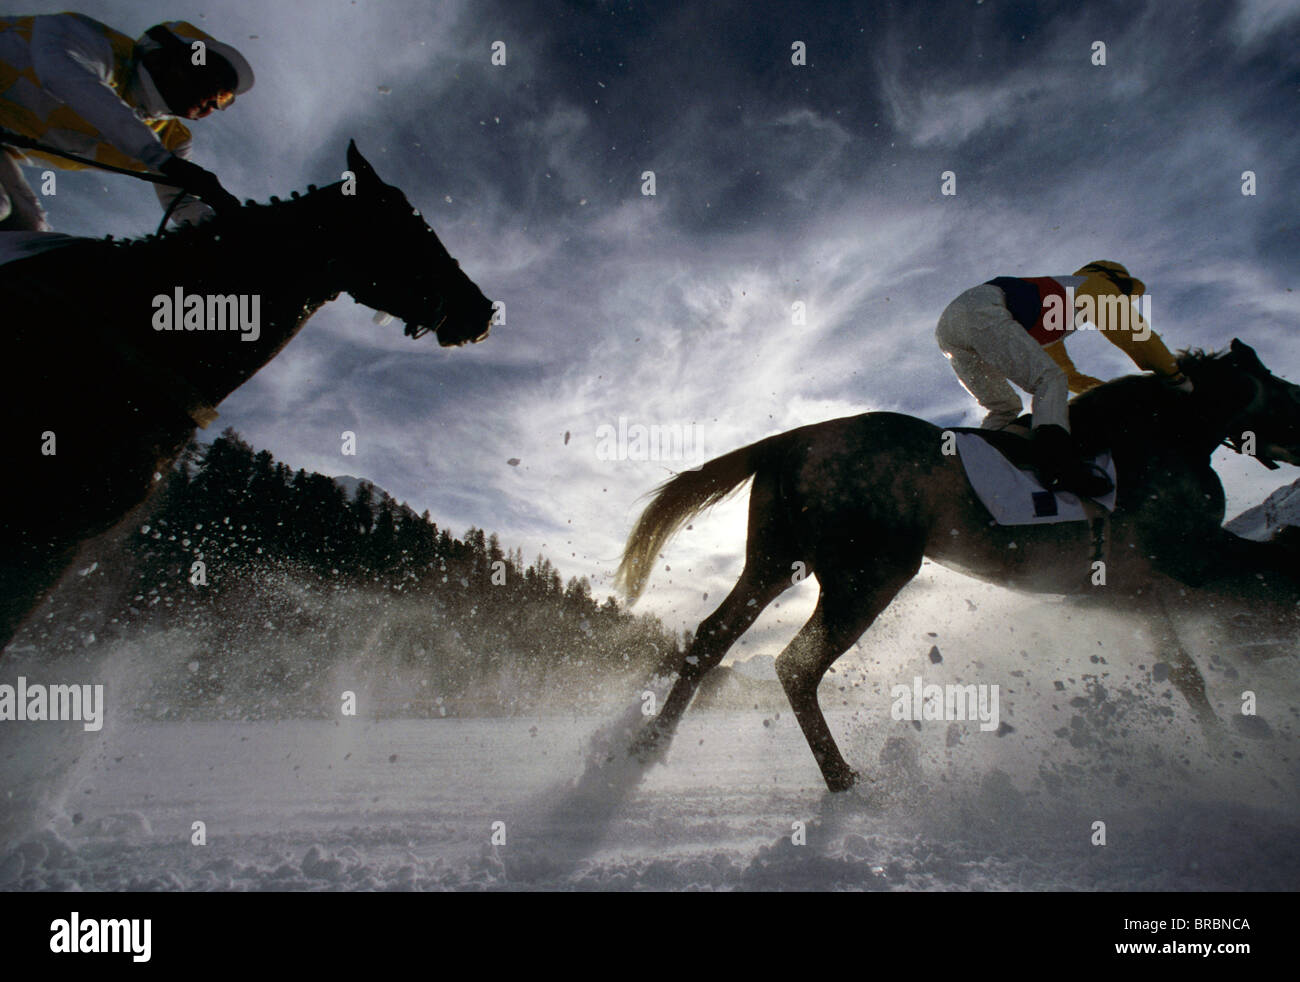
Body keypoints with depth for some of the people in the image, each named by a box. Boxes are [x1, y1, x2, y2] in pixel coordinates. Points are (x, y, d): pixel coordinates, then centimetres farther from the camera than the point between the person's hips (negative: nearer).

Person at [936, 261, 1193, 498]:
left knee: (1005, 409, 19)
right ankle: (1057, 464, -40)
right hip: (982, 311, -9)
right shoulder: (1098, 283, 20)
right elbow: (1134, 332, 18)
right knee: (1049, 381, -18)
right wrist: (1174, 376, 27)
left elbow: (1067, 372, 48)